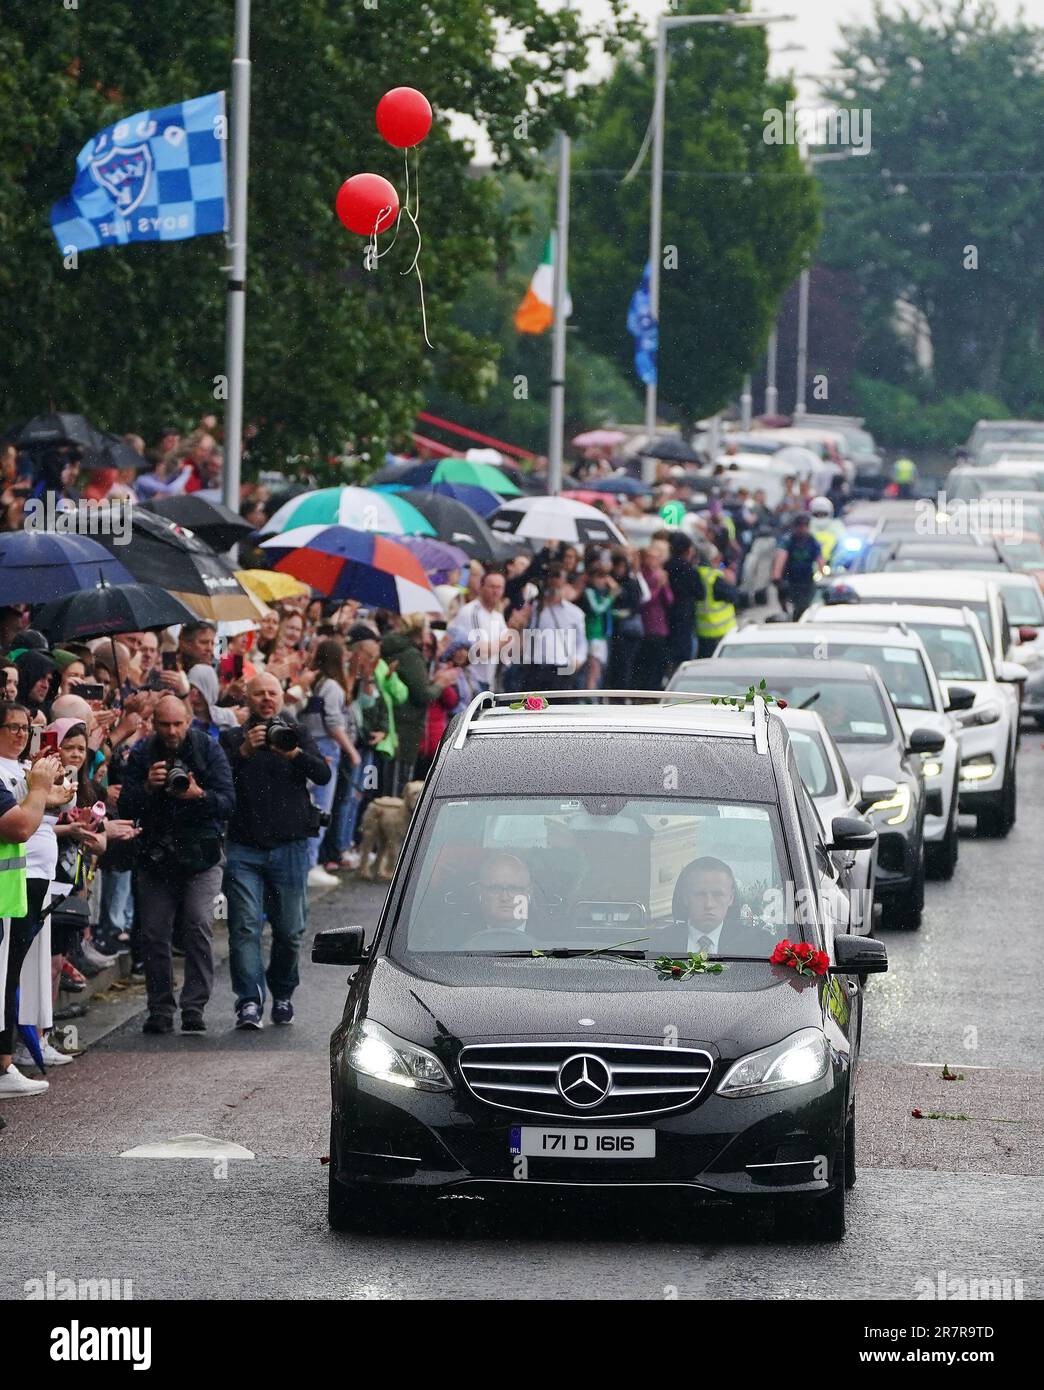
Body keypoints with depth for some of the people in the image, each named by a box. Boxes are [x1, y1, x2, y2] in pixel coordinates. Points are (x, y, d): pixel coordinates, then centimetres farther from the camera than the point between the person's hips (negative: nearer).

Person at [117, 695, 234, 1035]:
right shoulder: (142, 755, 3)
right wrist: (148, 787, -21)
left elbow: (228, 802, -7)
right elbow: (126, 808, -3)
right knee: (154, 935, -1)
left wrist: (199, 795, -26)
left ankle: (194, 1007, -11)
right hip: (155, 859, 2)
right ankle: (160, 1010, 7)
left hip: (200, 856, -2)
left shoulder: (209, 749, -1)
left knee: (199, 927, -14)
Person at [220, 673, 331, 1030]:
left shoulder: (297, 735, 12)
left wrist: (294, 754, -21)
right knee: (245, 926, -12)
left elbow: (323, 775, -4)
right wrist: (245, 751, -20)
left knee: (289, 930, 3)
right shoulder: (232, 739, 9)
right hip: (244, 849, -1)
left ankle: (282, 994, 22)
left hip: (290, 848, 1)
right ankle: (249, 1001, -15)